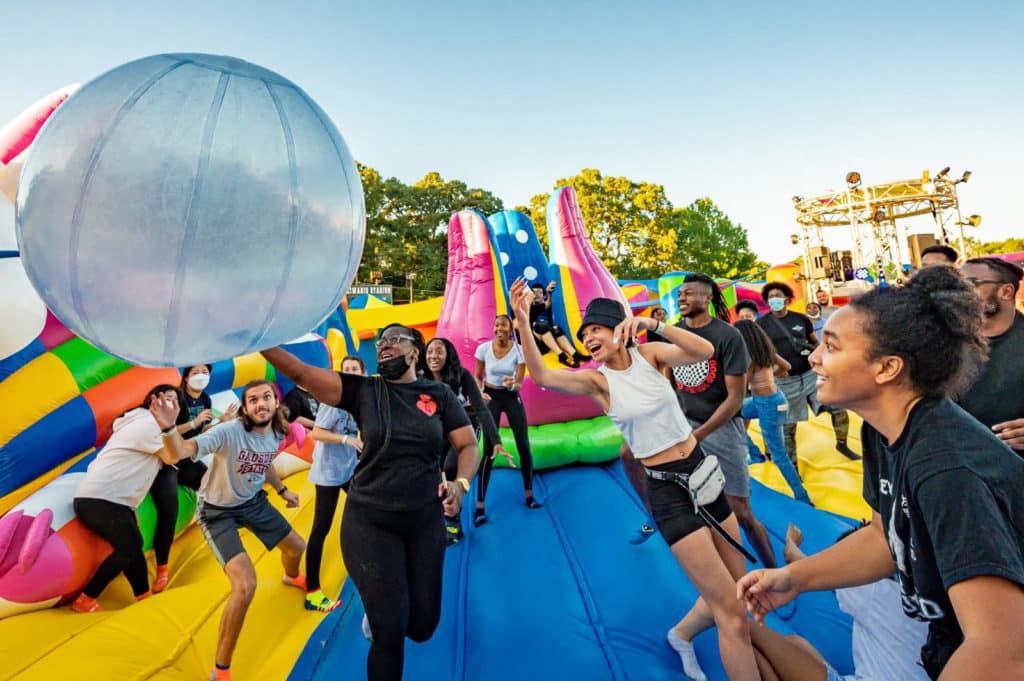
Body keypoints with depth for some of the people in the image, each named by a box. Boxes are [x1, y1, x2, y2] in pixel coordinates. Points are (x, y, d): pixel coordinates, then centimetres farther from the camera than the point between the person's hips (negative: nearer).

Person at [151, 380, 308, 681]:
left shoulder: (277, 434, -12)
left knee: (297, 547, 21)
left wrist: (282, 490, 20)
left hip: (254, 501, 6)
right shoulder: (229, 432, -33)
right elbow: (181, 452, -47)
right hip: (218, 511, -6)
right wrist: (169, 428, -66)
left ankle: (291, 577, 62)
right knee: (245, 587, -22)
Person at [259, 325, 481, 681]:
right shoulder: (363, 390, -5)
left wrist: (461, 483, -22)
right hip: (370, 521, -1)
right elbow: (301, 373, -12)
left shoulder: (440, 394, -4)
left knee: (422, 627, 17)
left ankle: (381, 603, 49)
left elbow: (469, 445, -4)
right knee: (390, 631, -1)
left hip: (425, 521, 2)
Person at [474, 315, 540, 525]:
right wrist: (480, 393, -19)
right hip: (491, 397, -1)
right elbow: (478, 377, 0)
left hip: (512, 398, 1)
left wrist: (512, 385, -34)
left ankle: (529, 495, 23)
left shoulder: (519, 351, -14)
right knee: (489, 451, -6)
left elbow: (519, 384, -11)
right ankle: (480, 505, 4)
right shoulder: (483, 348, -12)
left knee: (524, 447, 1)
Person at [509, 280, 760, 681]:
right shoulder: (597, 381, -10)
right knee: (731, 610, -1)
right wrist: (523, 321, -37)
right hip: (667, 490, -4)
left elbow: (705, 351, -21)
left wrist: (652, 324, -33)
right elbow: (540, 376, -26)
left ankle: (681, 635, 46)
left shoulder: (649, 355, -4)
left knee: (739, 586, 20)